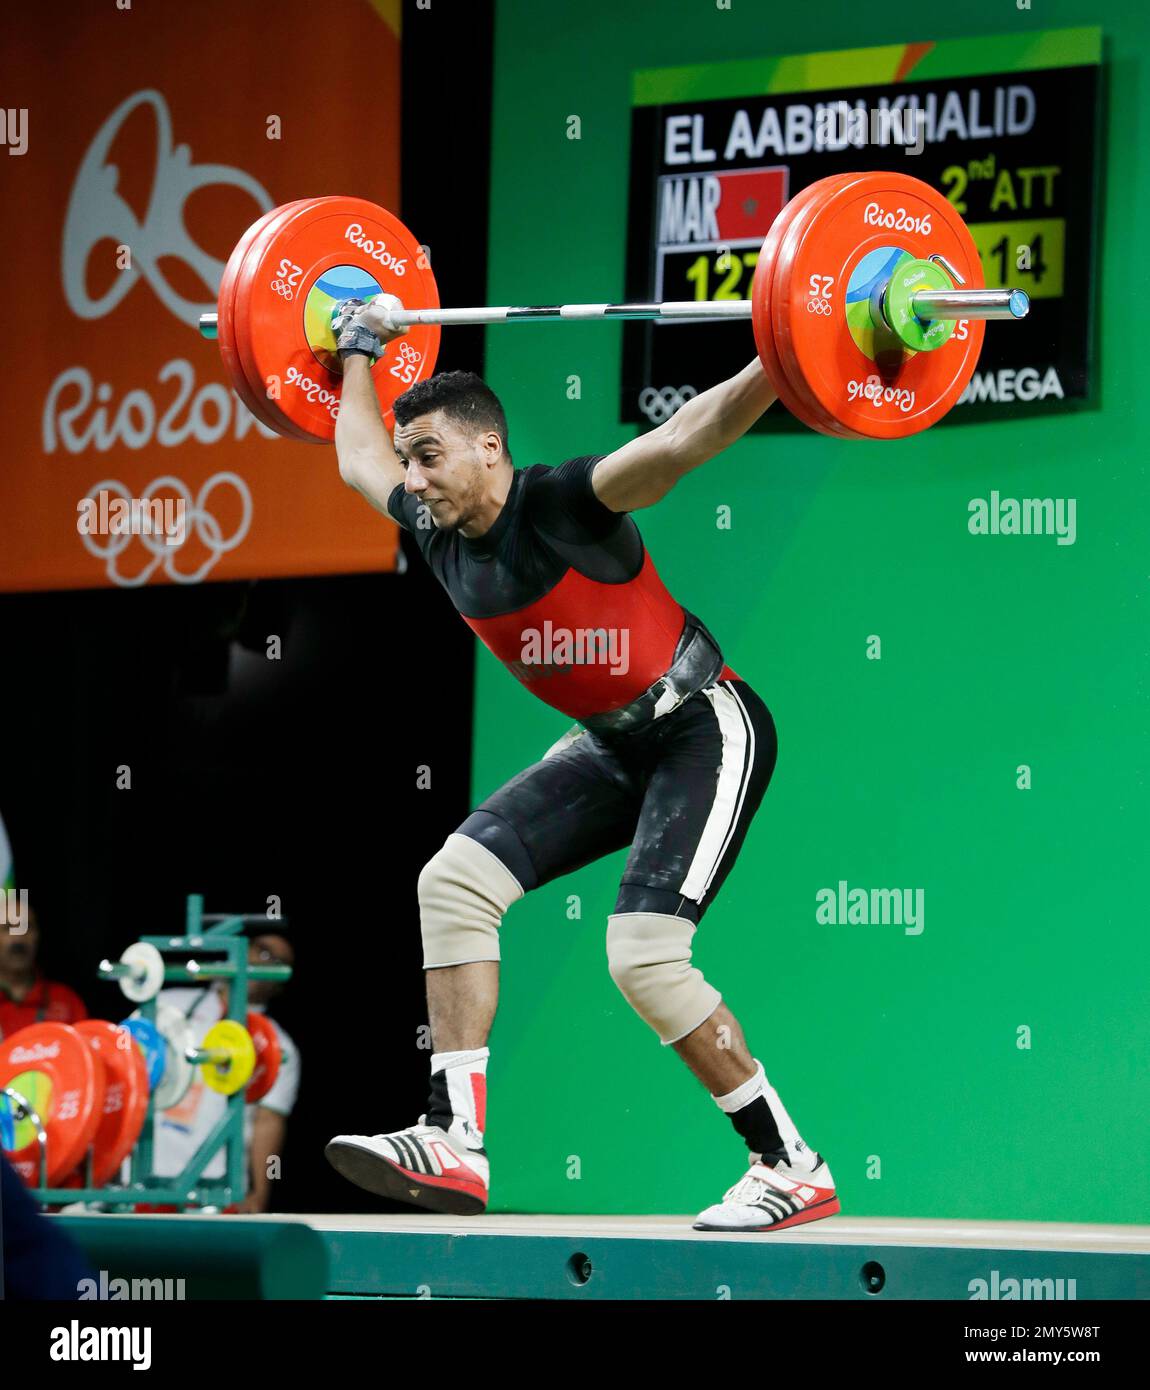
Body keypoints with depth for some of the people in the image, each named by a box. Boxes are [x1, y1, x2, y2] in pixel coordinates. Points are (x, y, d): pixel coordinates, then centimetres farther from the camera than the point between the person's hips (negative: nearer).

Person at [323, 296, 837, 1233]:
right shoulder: (437, 534, -1)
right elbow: (361, 460, 20)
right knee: (455, 881, -4)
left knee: (645, 953, -22)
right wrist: (359, 352, 28)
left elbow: (683, 440, -37)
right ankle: (454, 1144, -5)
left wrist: (781, 363, -48)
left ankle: (794, 1169, -10)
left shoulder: (560, 508, -24)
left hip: (706, 732, -8)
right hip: (612, 743, 8)